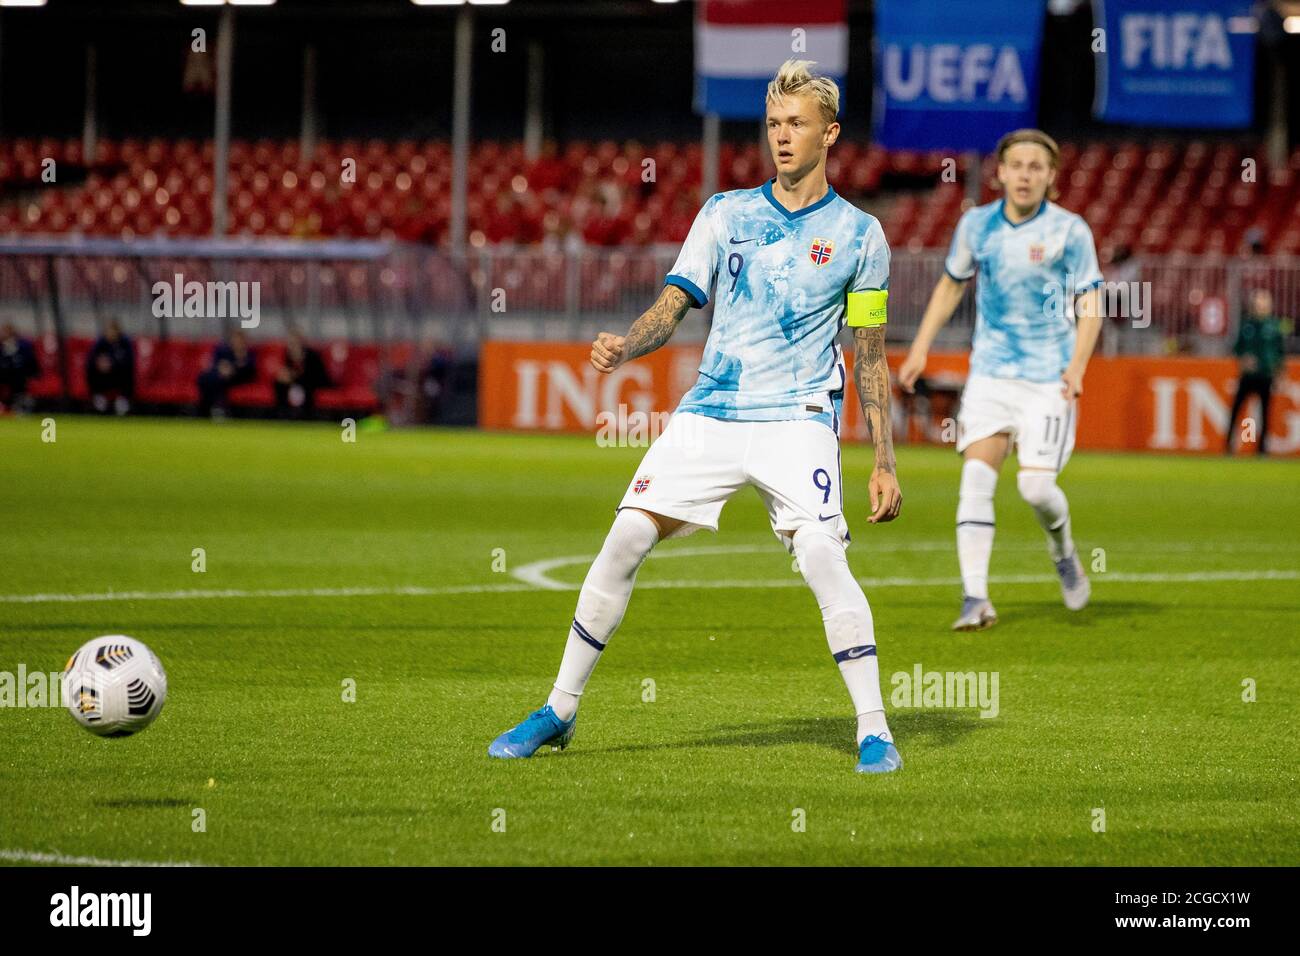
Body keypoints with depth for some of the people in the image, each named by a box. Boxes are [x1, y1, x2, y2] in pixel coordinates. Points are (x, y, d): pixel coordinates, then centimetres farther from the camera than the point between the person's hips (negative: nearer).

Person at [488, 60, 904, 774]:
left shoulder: (859, 234, 5)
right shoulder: (725, 213, 10)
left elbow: (871, 357, 8)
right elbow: (674, 305, 7)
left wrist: (884, 463, 3)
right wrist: (624, 347, -15)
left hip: (796, 420, -2)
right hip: (708, 414, 3)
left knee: (822, 559, -22)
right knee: (624, 542, -6)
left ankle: (874, 731, -14)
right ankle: (558, 713, 7)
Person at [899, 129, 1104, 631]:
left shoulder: (1069, 230, -5)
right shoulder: (977, 224, 5)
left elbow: (1089, 303, -5)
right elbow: (951, 285, 19)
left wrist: (1077, 366, -18)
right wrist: (921, 348, 13)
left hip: (1048, 377, -3)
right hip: (990, 372, 3)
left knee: (1036, 485, -11)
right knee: (976, 477, -11)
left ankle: (1063, 550, 23)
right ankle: (975, 599, -12)